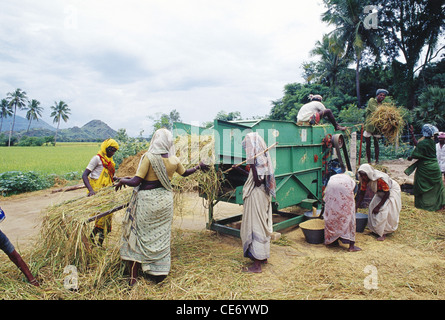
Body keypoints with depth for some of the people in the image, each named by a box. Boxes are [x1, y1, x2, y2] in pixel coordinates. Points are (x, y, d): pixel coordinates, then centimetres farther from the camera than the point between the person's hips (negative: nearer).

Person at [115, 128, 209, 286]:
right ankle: (159, 273, 28)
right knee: (161, 235, 16)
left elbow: (135, 182, -17)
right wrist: (198, 167, 36)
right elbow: (185, 173, 19)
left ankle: (133, 277, 18)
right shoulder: (174, 160, -1)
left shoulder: (149, 157, -15)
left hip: (148, 200, -4)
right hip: (165, 200, 4)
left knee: (139, 234, 10)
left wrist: (122, 180, 3)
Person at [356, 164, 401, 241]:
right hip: (380, 193, 7)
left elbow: (387, 194, -29)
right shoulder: (364, 179, -19)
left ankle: (383, 234, -14)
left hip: (391, 190, -7)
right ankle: (375, 229, 11)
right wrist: (356, 206, -16)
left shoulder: (380, 179, -38)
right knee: (372, 207, -4)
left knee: (384, 210, -20)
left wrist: (378, 207, -27)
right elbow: (362, 193, -10)